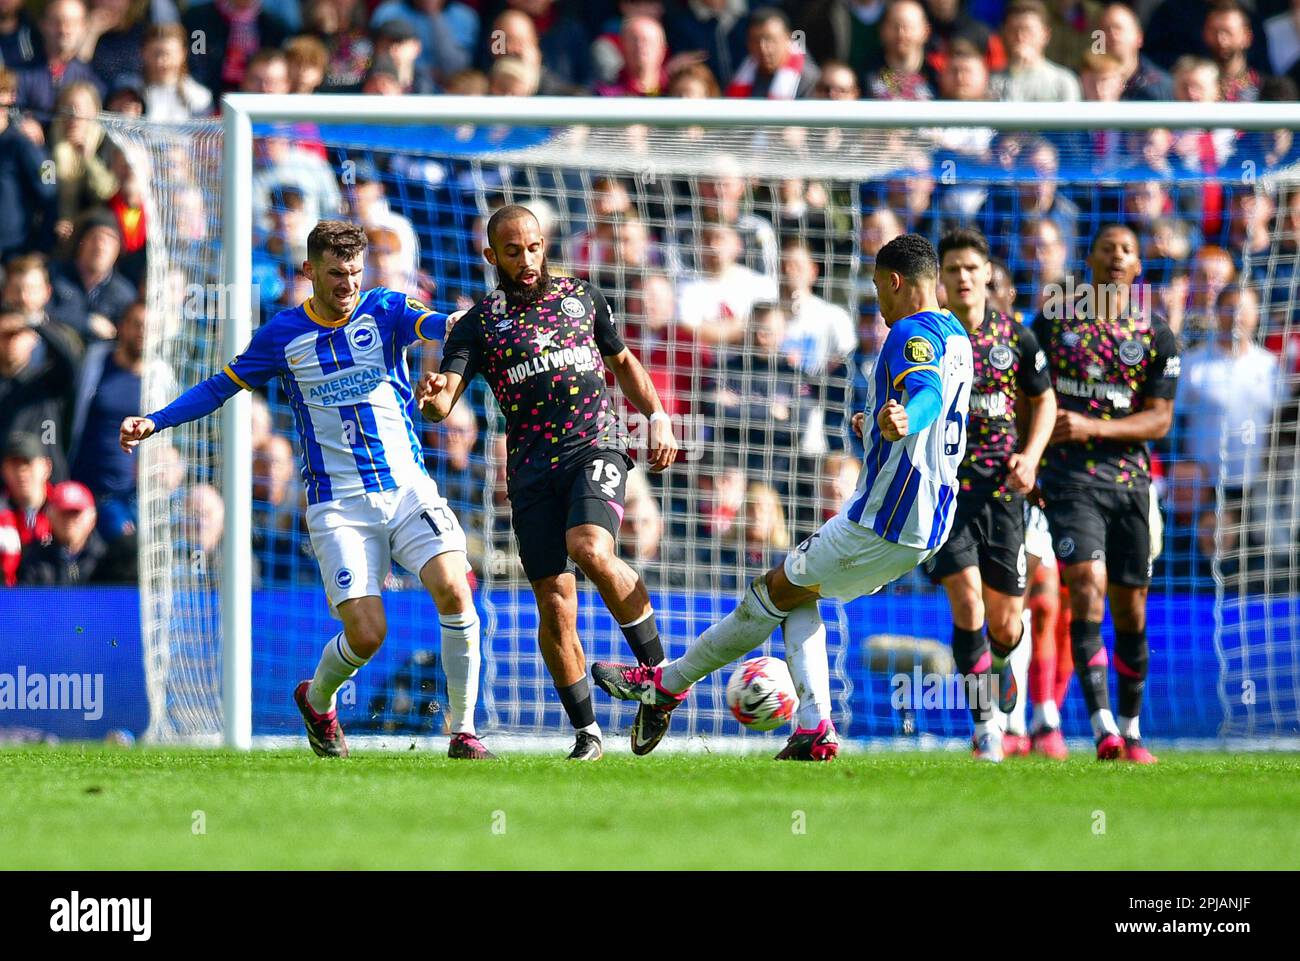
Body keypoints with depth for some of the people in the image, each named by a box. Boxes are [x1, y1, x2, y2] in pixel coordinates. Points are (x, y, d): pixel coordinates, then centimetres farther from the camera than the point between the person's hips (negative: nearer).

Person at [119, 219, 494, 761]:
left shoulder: (384, 311, 3)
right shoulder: (283, 335, 5)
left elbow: (427, 323, -18)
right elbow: (221, 387, 15)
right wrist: (154, 422, 5)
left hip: (407, 487, 1)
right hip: (338, 506, -1)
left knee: (453, 590, -20)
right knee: (365, 633, -13)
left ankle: (463, 731, -7)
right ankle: (316, 700, 21)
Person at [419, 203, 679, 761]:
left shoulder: (582, 297, 14)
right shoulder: (479, 324, 7)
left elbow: (623, 362, 29)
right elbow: (443, 403, -5)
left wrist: (657, 417, 16)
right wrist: (432, 395, -28)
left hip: (595, 448, -1)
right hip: (531, 469, 1)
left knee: (590, 549, -29)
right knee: (554, 605, -3)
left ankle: (658, 668, -13)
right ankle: (585, 731, 11)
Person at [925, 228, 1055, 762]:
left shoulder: (1015, 338, 4)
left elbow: (1043, 400, 16)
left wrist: (1031, 456, -1)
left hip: (1001, 490, 2)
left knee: (1004, 622, 3)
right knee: (967, 602, -18)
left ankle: (998, 663, 41)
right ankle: (985, 723, -8)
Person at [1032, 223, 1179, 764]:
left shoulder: (1156, 338, 5)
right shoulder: (1052, 323, 7)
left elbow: (1159, 419, -1)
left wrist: (1091, 427, -13)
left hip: (1128, 477, 2)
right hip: (1068, 476, -2)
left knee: (1130, 609, 6)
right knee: (1088, 588, -19)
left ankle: (1131, 731, 21)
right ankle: (1103, 729, -25)